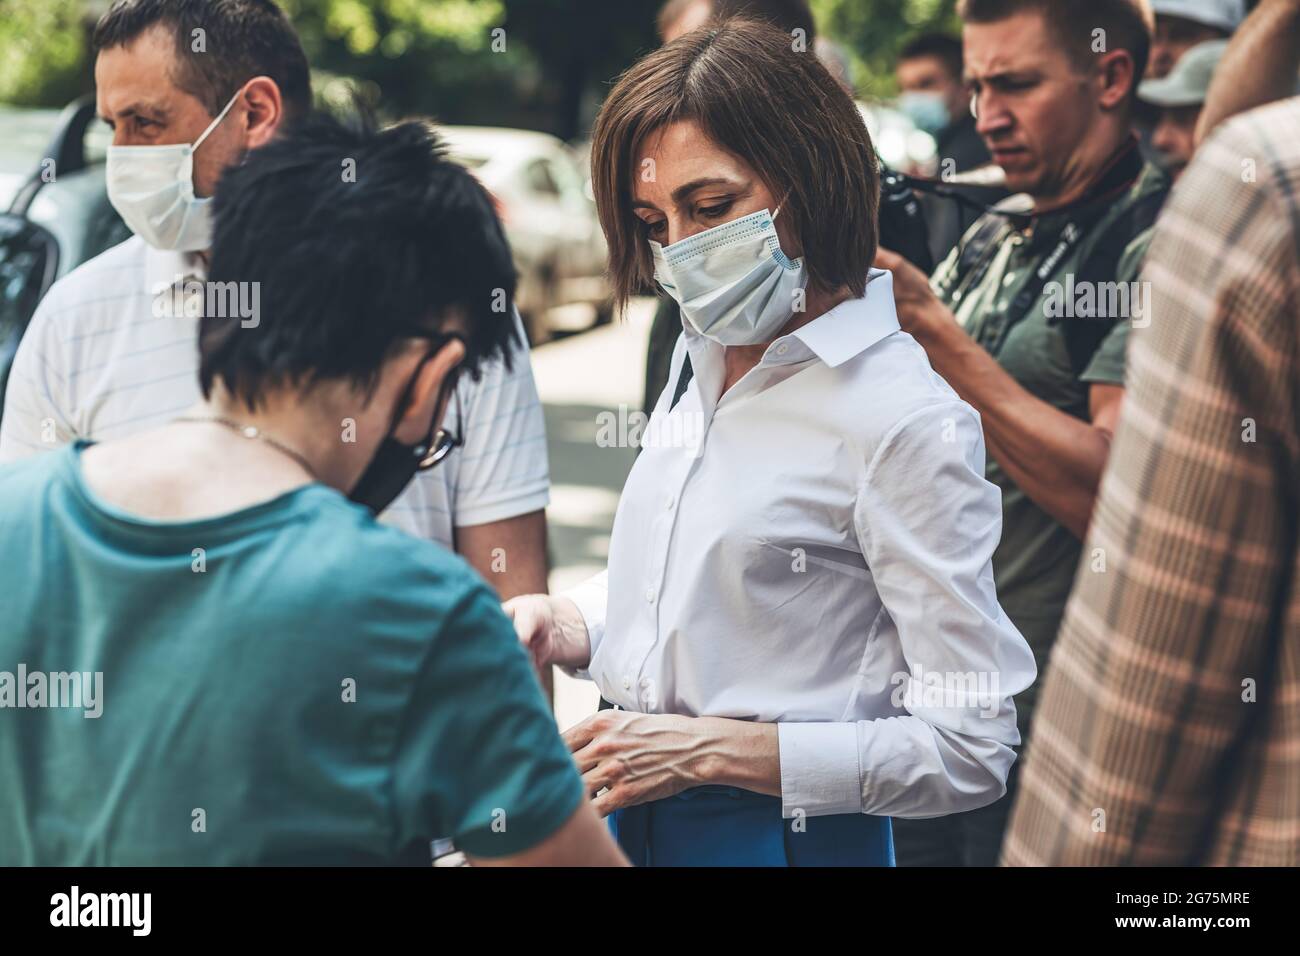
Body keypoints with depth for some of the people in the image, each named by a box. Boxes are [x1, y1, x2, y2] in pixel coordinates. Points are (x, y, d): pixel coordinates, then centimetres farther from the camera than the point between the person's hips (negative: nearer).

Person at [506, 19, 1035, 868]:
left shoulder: (907, 423, -19)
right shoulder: (703, 360, 5)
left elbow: (970, 752, -19)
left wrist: (716, 751, -20)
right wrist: (565, 625, -2)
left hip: (788, 838, -7)